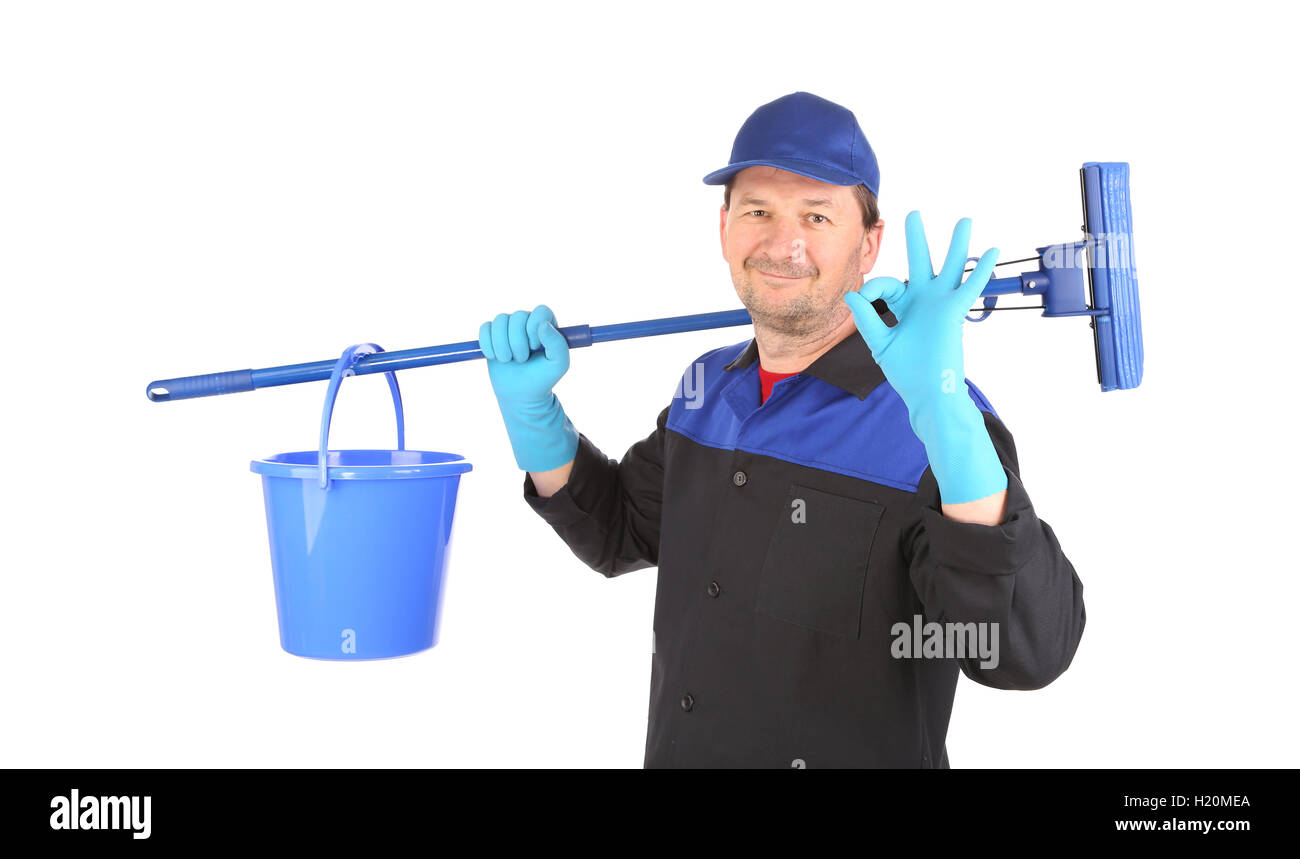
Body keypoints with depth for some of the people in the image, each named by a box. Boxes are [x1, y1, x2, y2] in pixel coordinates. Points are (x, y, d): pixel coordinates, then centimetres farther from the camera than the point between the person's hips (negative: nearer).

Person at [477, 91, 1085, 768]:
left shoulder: (937, 427, -22)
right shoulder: (709, 388, -1)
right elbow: (619, 533, 13)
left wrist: (943, 411, -43)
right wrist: (528, 407, -2)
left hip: (858, 753, -6)